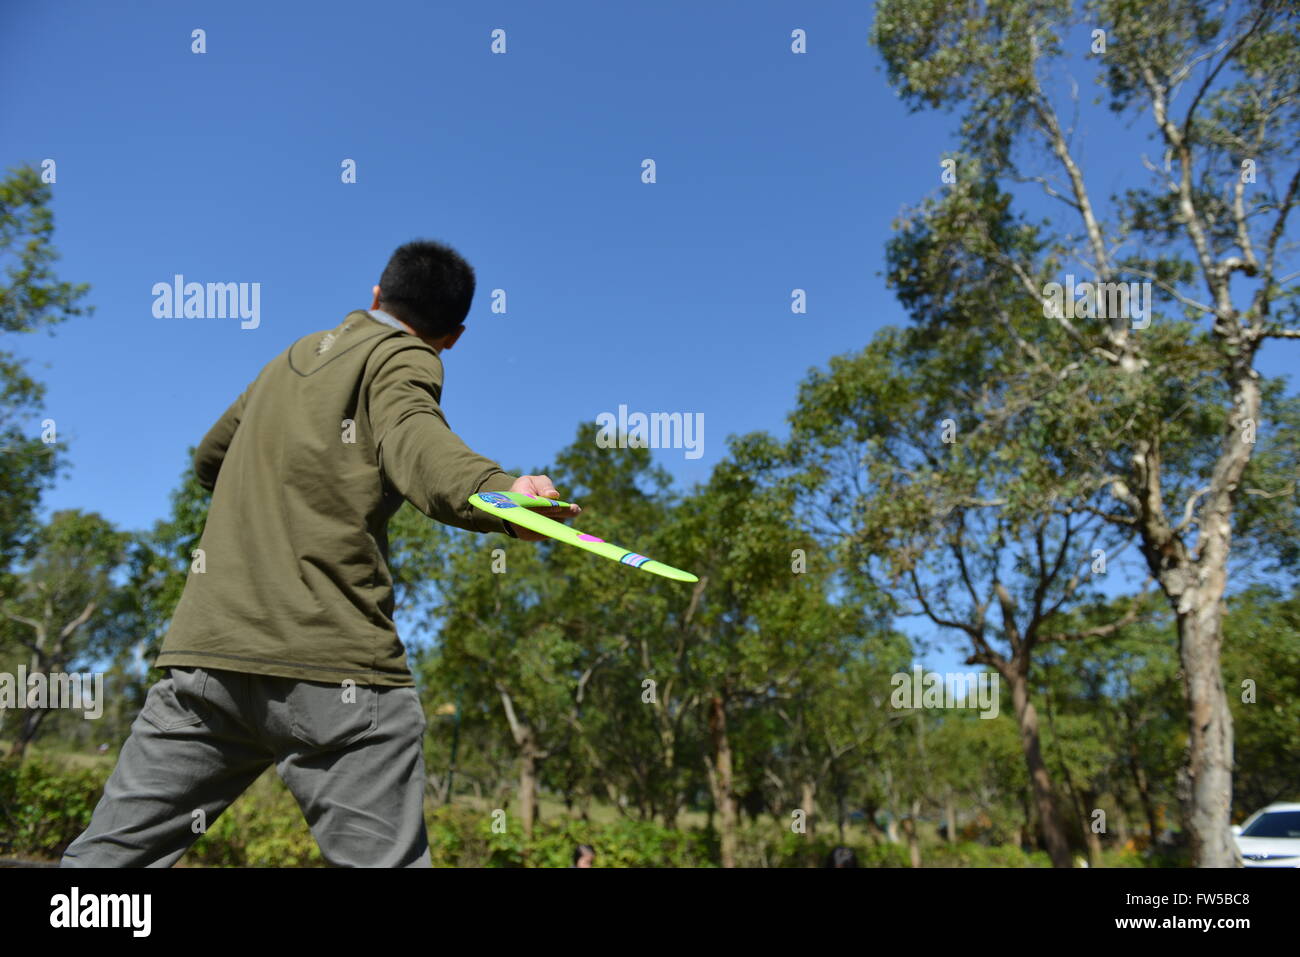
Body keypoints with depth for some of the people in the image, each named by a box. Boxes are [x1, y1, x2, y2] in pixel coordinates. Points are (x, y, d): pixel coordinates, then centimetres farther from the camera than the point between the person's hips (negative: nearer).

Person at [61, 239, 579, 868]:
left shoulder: (294, 355, 24)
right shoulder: (404, 357, 4)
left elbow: (209, 459, 39)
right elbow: (414, 438, -21)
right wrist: (498, 493, -40)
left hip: (203, 649, 7)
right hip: (333, 662, -6)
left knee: (106, 856, 14)